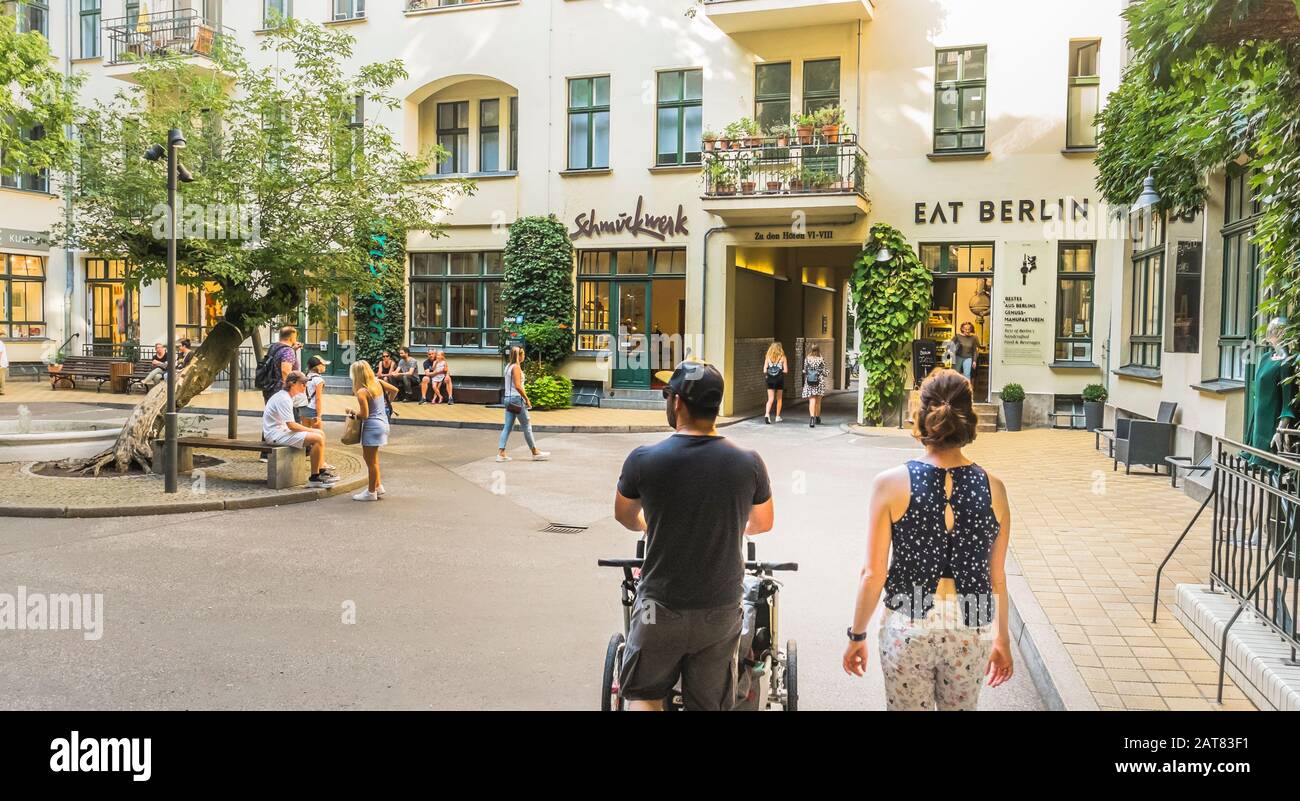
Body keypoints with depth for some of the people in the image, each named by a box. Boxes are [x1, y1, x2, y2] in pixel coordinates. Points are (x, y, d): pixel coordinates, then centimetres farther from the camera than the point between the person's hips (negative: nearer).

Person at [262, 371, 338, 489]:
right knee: (317, 439, -21)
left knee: (320, 433, 11)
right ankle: (314, 478, -15)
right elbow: (291, 425, -23)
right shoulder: (283, 399, -18)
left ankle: (322, 471, 13)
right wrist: (311, 430, -11)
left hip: (282, 430, 11)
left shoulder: (286, 397, 15)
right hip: (276, 435, -11)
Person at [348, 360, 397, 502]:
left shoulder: (361, 392, -21)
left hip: (372, 426, -9)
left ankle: (371, 492, 16)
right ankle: (378, 486, 27)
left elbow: (364, 415, -19)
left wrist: (353, 411, -1)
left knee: (371, 460, 4)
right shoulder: (377, 382, 1)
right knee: (369, 457, 22)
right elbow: (394, 390, 12)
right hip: (382, 422, 9)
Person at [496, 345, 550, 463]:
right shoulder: (516, 367, -14)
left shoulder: (508, 366, 14)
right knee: (526, 426, 1)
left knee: (508, 426, 7)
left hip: (508, 398, 9)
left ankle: (501, 453, 2)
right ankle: (535, 453, 9)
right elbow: (517, 386, -21)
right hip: (516, 398, -9)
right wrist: (526, 398, -13)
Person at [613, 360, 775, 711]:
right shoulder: (748, 462, -10)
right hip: (722, 609, 2)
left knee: (643, 695, 18)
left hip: (661, 606, -2)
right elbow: (763, 523, 9)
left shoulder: (643, 459, -15)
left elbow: (624, 517, 5)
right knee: (709, 703, 16)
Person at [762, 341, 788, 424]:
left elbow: (764, 370, -3)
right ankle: (777, 417, 20)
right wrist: (780, 371, 12)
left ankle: (767, 414, -22)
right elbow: (785, 370, -7)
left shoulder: (768, 357, 1)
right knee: (779, 399, 16)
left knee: (770, 399, 0)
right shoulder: (782, 357, -3)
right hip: (779, 379, -1)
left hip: (770, 380, 1)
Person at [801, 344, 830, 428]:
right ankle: (817, 417, 32)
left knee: (812, 401, -6)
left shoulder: (807, 359, -2)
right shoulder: (821, 360, -4)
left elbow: (805, 371, 3)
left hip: (809, 383, -1)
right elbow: (824, 373, -3)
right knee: (818, 401, 16)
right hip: (819, 383, 1)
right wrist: (828, 371, 19)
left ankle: (812, 417, -25)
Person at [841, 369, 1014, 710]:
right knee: (961, 707, 23)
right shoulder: (992, 488, -6)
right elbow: (997, 577, 3)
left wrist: (857, 636, 4)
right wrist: (1002, 638, 17)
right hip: (971, 631, 2)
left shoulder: (891, 484, -12)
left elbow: (873, 573, -9)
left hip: (907, 630, -2)